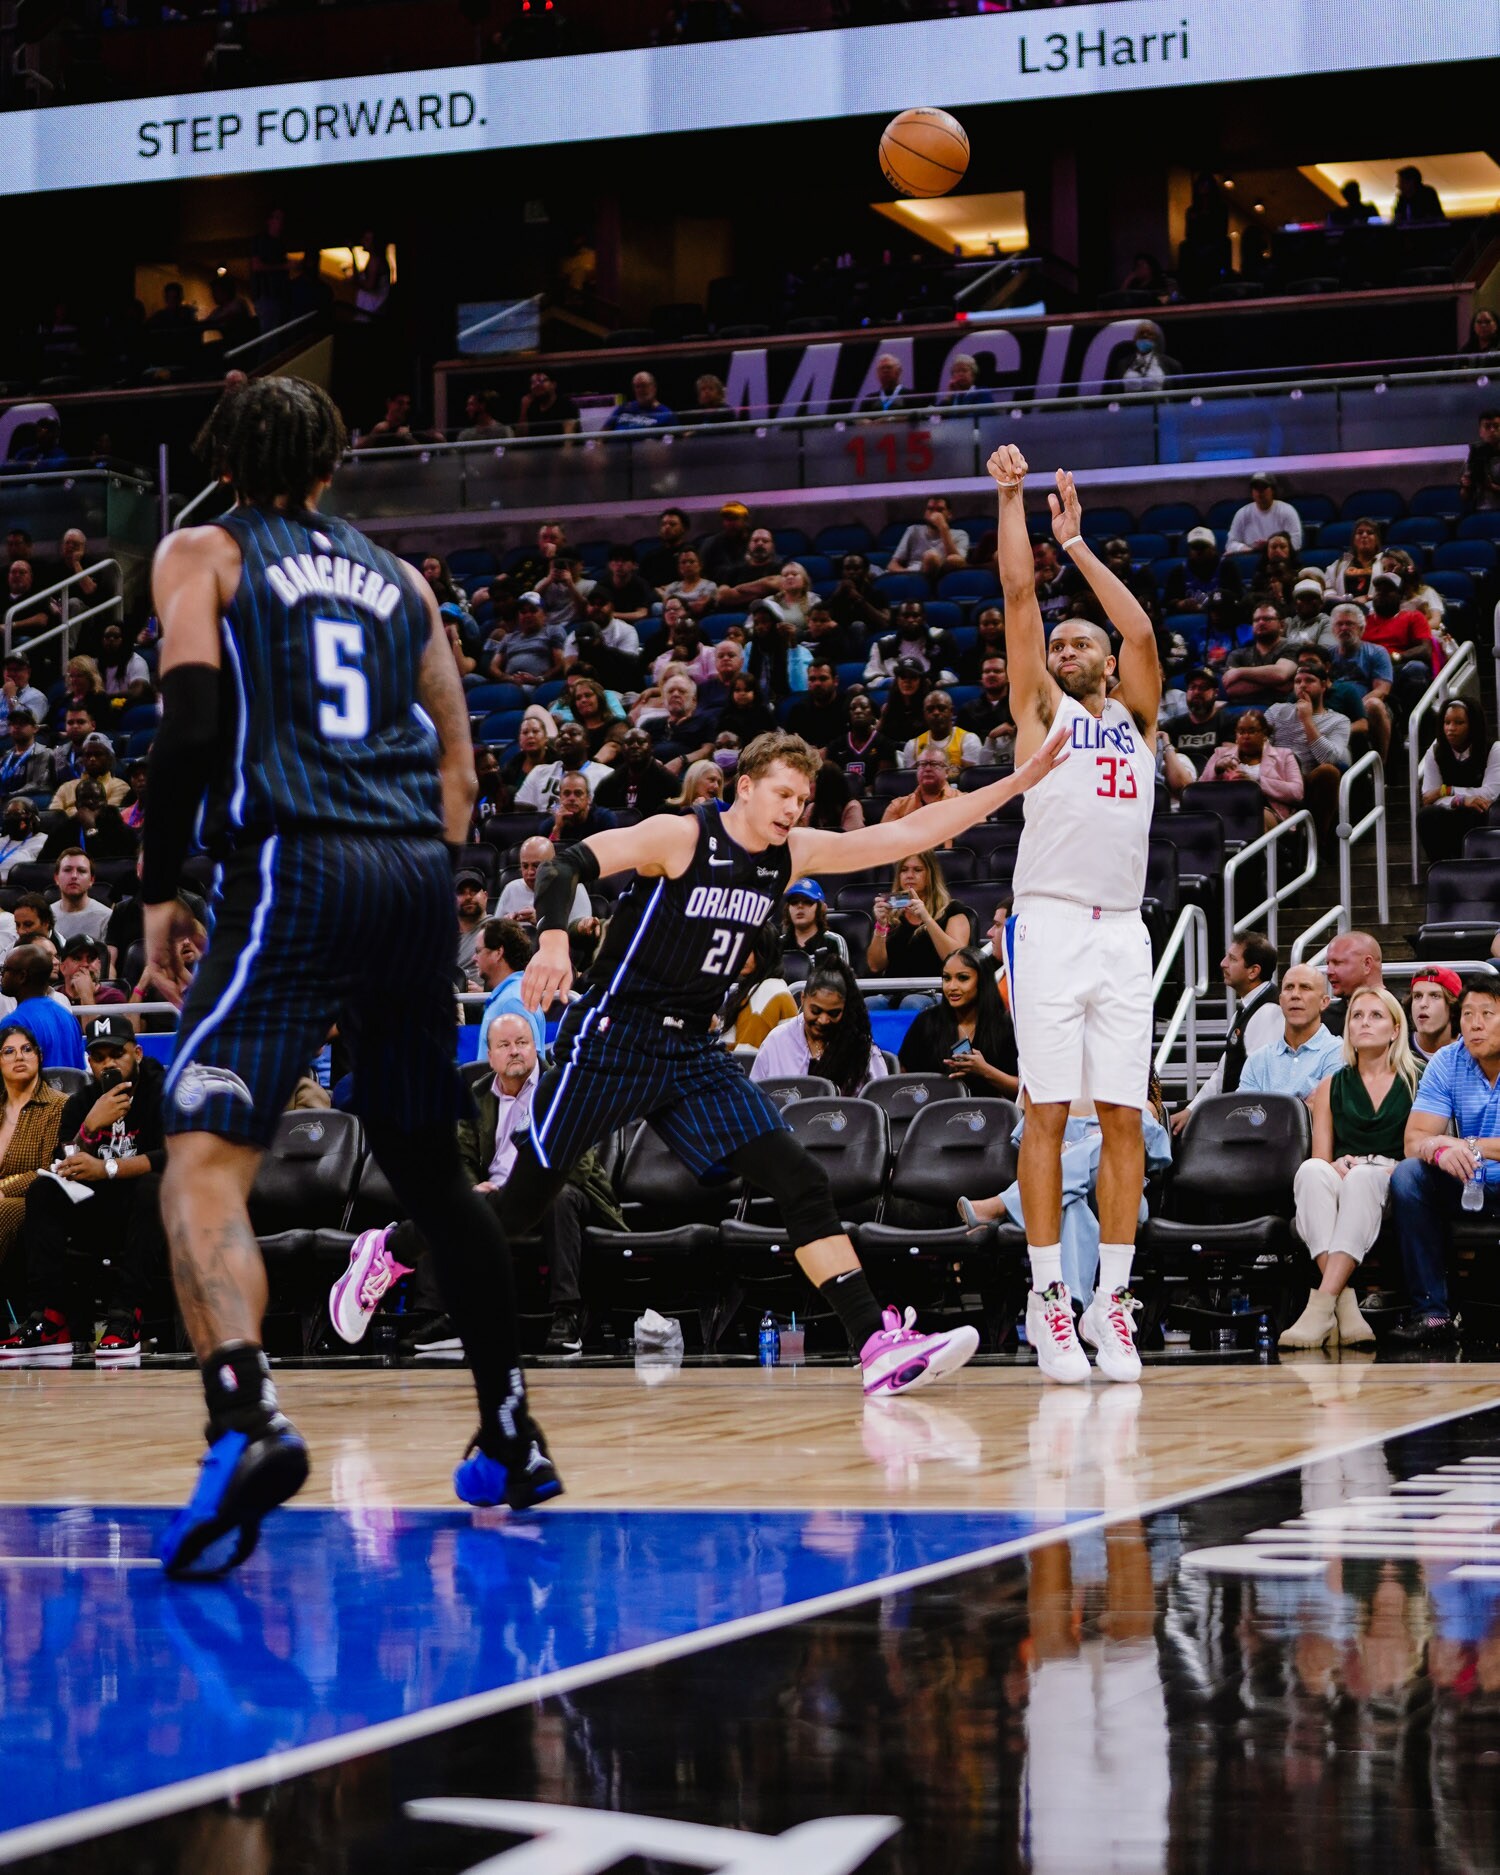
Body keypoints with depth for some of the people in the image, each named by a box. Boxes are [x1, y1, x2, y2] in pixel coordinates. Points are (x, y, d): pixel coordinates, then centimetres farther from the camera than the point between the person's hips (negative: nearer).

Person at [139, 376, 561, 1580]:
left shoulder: (203, 554, 9)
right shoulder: (398, 579, 22)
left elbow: (194, 724, -5)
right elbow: (459, 769, 19)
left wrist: (159, 892, 3)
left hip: (293, 871, -5)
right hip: (419, 875, 5)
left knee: (203, 1163, -14)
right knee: (430, 1169, 19)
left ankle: (248, 1420, -39)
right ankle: (513, 1439, 26)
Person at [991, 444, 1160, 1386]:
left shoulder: (1136, 718, 20)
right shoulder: (1043, 709, 13)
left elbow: (1142, 631, 8)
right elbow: (1020, 595, 7)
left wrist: (1077, 543, 13)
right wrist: (1012, 496, 7)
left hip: (1124, 930, 3)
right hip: (1051, 922, -3)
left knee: (1124, 1117, 0)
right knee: (1048, 1112, -5)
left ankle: (1113, 1298, 2)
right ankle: (1048, 1294, -3)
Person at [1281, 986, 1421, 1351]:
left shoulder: (1417, 1085, 14)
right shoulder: (1331, 1087, 20)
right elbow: (1321, 1159, 12)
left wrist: (1385, 1172, -14)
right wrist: (1336, 1167, -11)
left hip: (1392, 1189, -2)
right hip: (1339, 1187, 2)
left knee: (1362, 1177, -38)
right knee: (1311, 1171, -34)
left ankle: (1322, 1304, -49)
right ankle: (1345, 1305, -48)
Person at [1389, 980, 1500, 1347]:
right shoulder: (1447, 1063, 1)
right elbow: (1414, 1139, -7)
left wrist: (1470, 1146, -29)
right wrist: (1438, 1149, -30)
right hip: (1468, 1188, 4)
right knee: (1408, 1175, -21)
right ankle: (1431, 1313, -24)